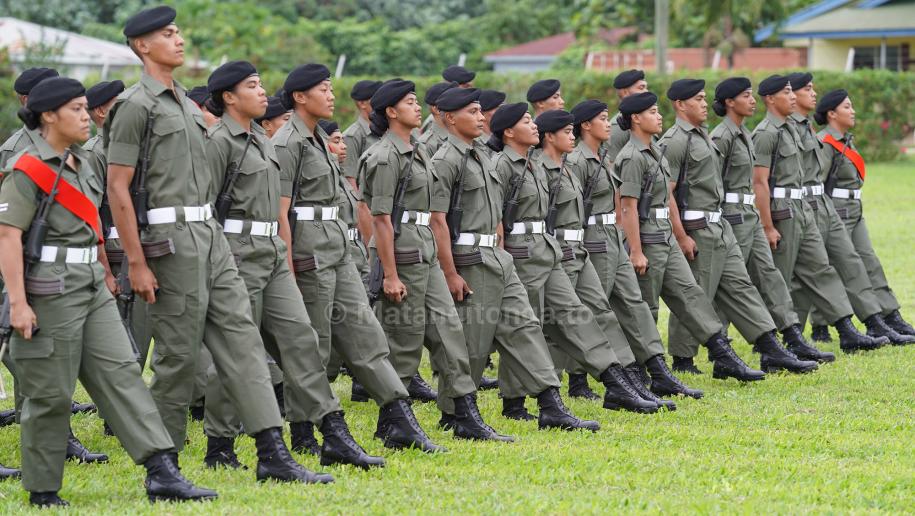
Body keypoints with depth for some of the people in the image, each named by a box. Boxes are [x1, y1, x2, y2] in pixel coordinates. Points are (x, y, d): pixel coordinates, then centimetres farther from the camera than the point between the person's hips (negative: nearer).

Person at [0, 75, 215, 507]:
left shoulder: (82, 164, 13)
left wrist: (106, 273, 22)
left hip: (92, 288, 8)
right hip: (51, 291, -8)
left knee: (121, 372, -1)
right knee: (51, 393, 0)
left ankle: (161, 472, -6)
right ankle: (42, 491, 12)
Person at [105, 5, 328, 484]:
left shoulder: (187, 104, 17)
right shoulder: (135, 106, -9)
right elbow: (117, 188, -13)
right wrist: (136, 262, -16)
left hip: (211, 234, 8)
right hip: (170, 240, -8)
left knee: (241, 339, 1)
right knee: (178, 354, -2)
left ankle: (272, 453, -2)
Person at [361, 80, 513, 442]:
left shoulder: (417, 151, 15)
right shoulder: (386, 157, -13)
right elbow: (381, 218, -17)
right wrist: (390, 275, -19)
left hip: (425, 251, 9)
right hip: (401, 252, -9)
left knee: (447, 327, 4)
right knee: (404, 339, -3)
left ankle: (464, 415, 4)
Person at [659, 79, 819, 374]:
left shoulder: (702, 135, 16)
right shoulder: (674, 141, -14)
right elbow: (666, 193, -18)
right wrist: (682, 237, -21)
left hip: (719, 227, 10)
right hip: (696, 230, -10)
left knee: (740, 288, 6)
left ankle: (771, 351, 5)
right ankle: (682, 362, 7)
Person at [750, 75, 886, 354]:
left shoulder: (790, 129, 16)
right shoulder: (765, 134, -14)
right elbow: (760, 183, -18)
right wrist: (768, 227, -20)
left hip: (802, 210, 9)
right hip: (781, 212, -9)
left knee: (821, 270, 5)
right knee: (778, 281, -2)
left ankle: (848, 333, 3)